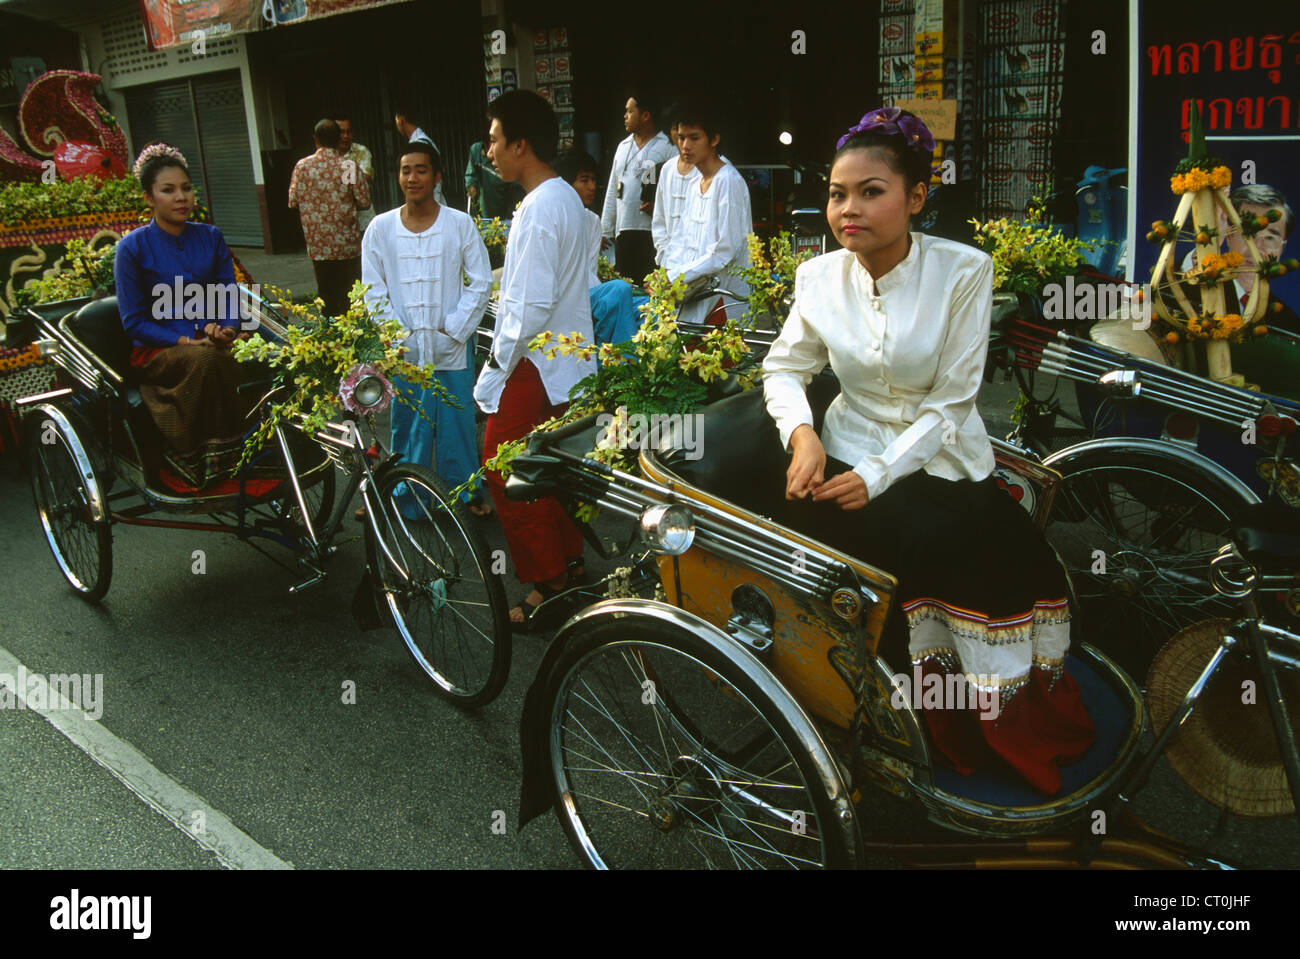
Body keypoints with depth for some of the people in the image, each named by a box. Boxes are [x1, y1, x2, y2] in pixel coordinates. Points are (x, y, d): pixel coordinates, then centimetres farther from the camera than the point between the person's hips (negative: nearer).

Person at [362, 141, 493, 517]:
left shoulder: (460, 224, 0)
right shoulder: (380, 228, 2)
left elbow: (481, 283, 0)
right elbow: (373, 292, 4)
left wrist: (453, 330, -8)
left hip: (451, 348, -1)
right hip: (403, 352, 1)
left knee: (457, 422, 7)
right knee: (407, 426, 8)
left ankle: (467, 492, 24)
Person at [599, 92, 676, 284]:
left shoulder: (667, 147, -1)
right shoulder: (623, 147, 19)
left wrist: (659, 204, -22)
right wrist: (605, 230, 17)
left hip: (653, 231, -6)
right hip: (624, 230, 6)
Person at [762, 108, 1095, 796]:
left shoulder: (964, 271, -9)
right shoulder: (819, 277, 0)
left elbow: (950, 405, -11)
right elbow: (783, 368, 7)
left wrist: (877, 476, -22)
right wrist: (802, 433, -14)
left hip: (942, 462, -1)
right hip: (850, 453, 1)